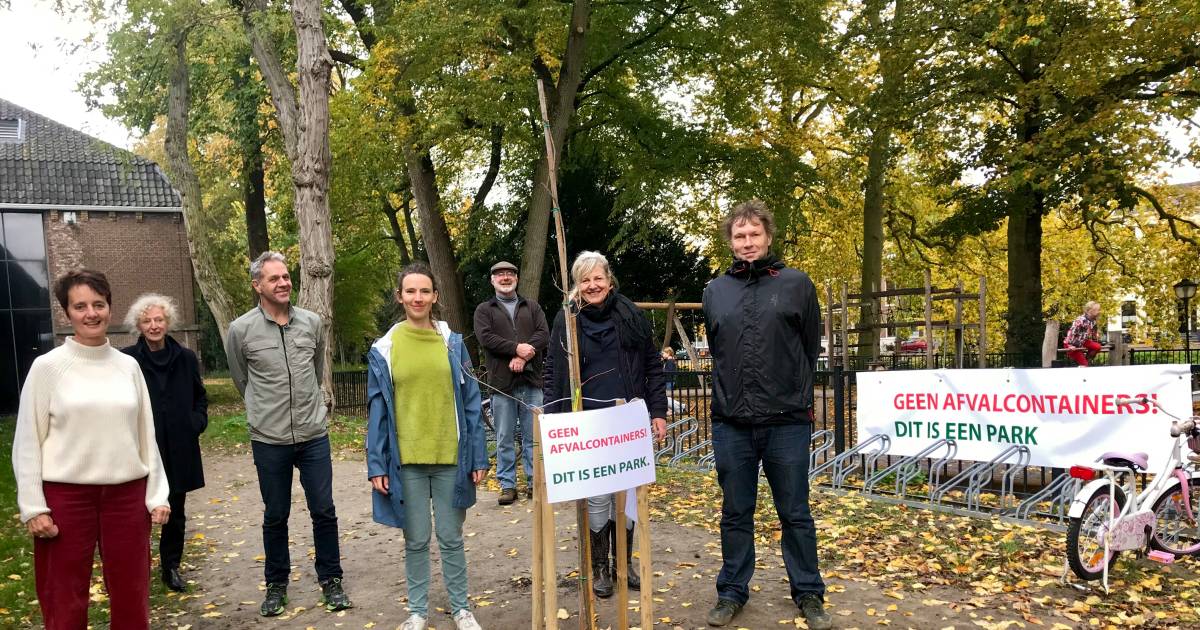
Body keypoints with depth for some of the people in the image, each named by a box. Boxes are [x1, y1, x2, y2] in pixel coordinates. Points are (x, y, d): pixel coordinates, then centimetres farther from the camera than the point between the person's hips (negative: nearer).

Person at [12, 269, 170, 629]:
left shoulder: (128, 366, 5)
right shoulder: (48, 366, -4)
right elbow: (27, 441, -2)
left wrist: (157, 495, 7)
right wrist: (33, 507, -7)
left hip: (127, 494, 3)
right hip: (66, 495, -3)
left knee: (131, 599, 10)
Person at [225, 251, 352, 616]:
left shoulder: (312, 322, 1)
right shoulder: (241, 330, -6)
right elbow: (241, 380, 9)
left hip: (314, 435, 2)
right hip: (269, 440, -1)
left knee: (324, 511, 6)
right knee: (275, 517, 11)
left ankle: (331, 581, 22)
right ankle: (276, 585, 28)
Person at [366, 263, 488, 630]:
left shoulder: (453, 343, 1)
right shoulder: (384, 349, -1)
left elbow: (470, 403, 2)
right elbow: (378, 411, 1)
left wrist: (479, 457, -1)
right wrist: (376, 465, -4)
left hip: (450, 456, 0)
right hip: (406, 459, 0)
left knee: (451, 538, 11)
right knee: (416, 540, 11)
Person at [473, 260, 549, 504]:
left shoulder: (532, 307, 16)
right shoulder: (484, 310, 10)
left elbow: (544, 333, 1)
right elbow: (485, 337, -7)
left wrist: (523, 356, -13)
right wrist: (517, 348, -16)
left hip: (531, 381, 2)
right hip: (502, 382, -2)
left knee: (534, 436, 5)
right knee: (505, 439, 3)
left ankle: (535, 481, 14)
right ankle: (507, 485, 10)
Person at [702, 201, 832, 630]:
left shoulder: (797, 284, 1)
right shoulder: (715, 291, 8)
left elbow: (810, 349, 7)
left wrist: (792, 395, 11)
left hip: (787, 423, -2)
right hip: (731, 424, 2)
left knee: (795, 514, 9)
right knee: (735, 514, 12)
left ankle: (808, 594, 24)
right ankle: (732, 591, 26)